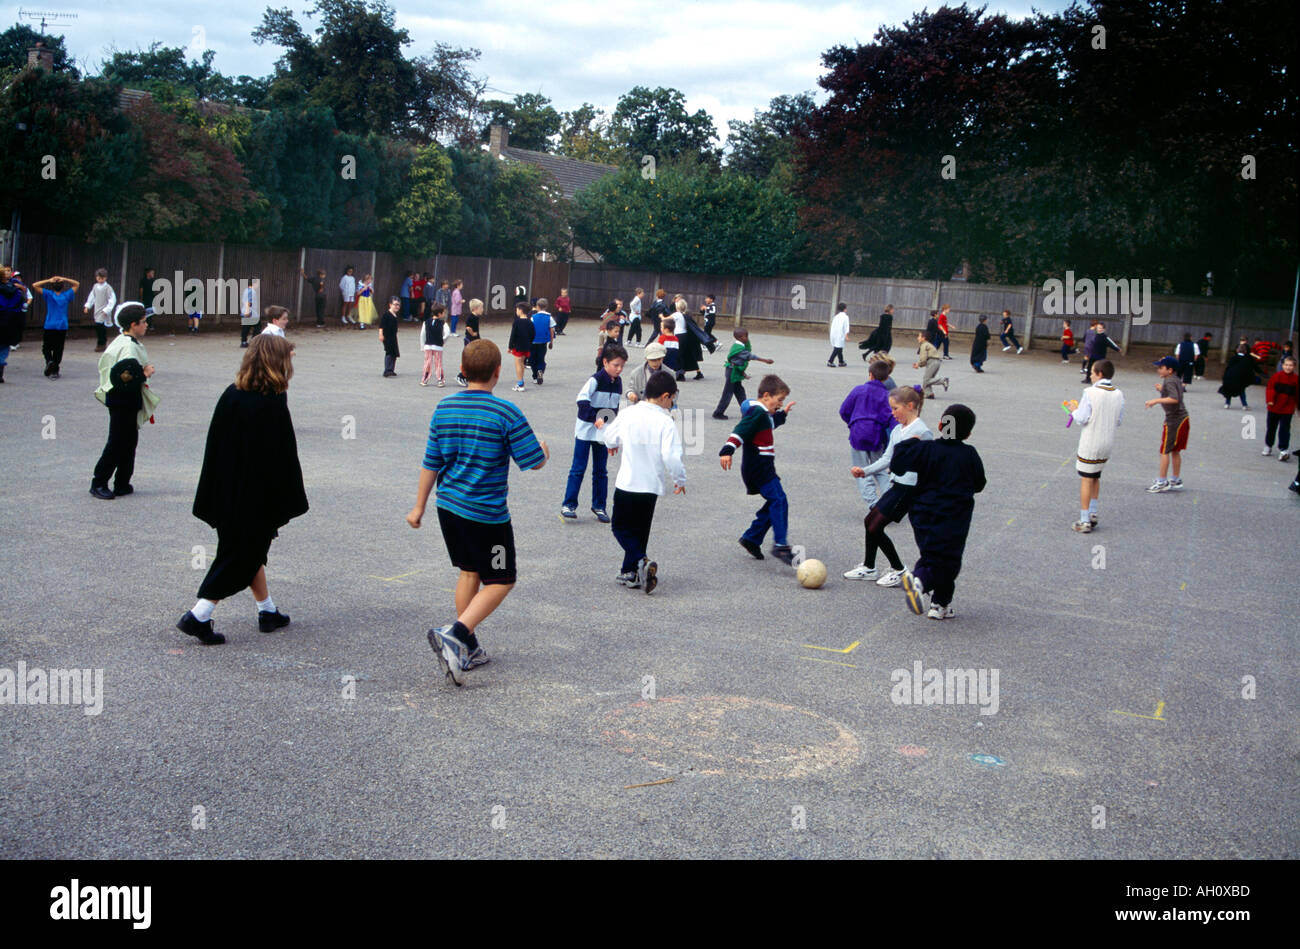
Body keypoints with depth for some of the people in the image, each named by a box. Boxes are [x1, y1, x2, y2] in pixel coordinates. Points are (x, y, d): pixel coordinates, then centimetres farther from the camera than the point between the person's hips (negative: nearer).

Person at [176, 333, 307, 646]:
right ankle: (198, 616, -1)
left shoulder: (231, 395, 2)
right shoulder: (273, 404, -18)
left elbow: (214, 445, 6)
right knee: (245, 557, 3)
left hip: (227, 495, 7)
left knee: (251, 552, 20)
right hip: (258, 499, -7)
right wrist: (287, 504, -9)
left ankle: (268, 612, 32)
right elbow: (283, 459, -17)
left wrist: (214, 501, 12)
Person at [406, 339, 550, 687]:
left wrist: (419, 506, 17)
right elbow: (534, 462, -10)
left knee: (469, 572, 20)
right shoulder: (506, 413, -15)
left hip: (449, 507, 6)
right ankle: (455, 634, -13)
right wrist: (544, 449, 14)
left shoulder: (444, 408, 2)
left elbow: (430, 463, 7)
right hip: (487, 513, -6)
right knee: (501, 581, 6)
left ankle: (467, 648, 24)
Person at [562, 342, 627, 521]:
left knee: (600, 471, 10)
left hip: (603, 433, 6)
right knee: (578, 468, -4)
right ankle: (568, 504, 1)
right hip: (585, 430, -6)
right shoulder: (595, 379, -15)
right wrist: (595, 418, -33)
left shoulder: (617, 383, 5)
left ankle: (599, 506, 17)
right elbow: (581, 399, -26)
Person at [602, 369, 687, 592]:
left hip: (626, 483, 1)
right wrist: (680, 480, -1)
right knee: (639, 530, 16)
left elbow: (610, 436, 13)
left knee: (620, 527, 12)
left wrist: (613, 445, 38)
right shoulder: (665, 422, -14)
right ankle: (630, 573, 22)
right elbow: (671, 457, -20)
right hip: (651, 486, -1)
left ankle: (641, 561, -11)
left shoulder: (627, 414, -4)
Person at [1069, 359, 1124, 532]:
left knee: (1086, 480, 1)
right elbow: (1118, 421, 7)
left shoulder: (1091, 393, -16)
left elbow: (1082, 419, -17)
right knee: (1095, 477, 22)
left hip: (1090, 445, -6)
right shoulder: (1118, 395, 1)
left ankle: (1084, 521, 2)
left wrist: (1074, 410, 3)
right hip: (1107, 444, 6)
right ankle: (1092, 513, 23)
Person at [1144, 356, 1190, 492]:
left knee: (1164, 451, -2)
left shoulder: (1169, 382, -17)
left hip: (1173, 420, -9)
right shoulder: (1176, 380, 11)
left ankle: (1162, 482, 1)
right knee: (1175, 451, 17)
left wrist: (1156, 400, -29)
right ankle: (1176, 481, 24)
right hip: (1183, 418, 9)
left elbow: (1174, 399, -31)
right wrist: (1162, 390, 15)